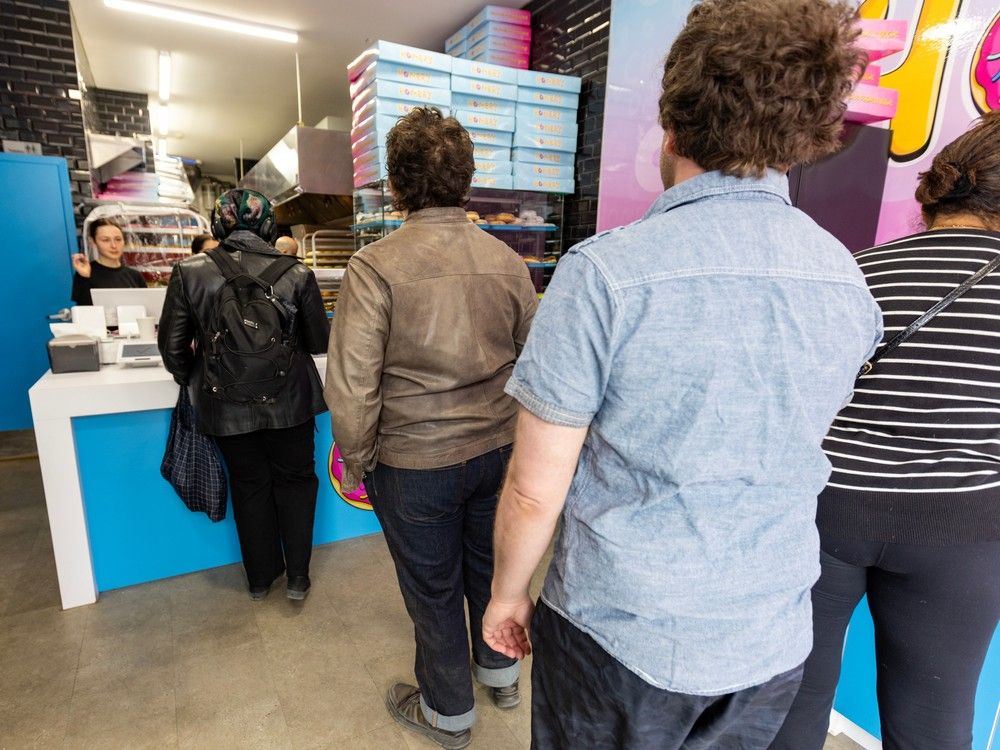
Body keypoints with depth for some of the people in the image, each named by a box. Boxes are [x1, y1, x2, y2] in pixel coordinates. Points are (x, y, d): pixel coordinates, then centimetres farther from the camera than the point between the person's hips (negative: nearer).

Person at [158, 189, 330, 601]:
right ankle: (297, 576, 24)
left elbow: (174, 345, -2)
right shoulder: (296, 274, -10)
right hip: (288, 403, -1)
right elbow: (319, 342, -1)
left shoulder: (190, 272, -7)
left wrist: (192, 380, 18)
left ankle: (260, 578, 35)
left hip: (227, 407, 1)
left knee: (249, 486, 19)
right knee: (295, 480, 18)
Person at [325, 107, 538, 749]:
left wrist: (357, 460, -1)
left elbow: (351, 384, -17)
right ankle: (501, 673, 51)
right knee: (489, 564, 25)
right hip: (497, 450, 4)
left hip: (416, 461, -4)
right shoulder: (508, 261, -4)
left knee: (433, 588, 17)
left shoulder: (377, 266, -16)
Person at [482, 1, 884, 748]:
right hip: (776, 639, 5)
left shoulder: (604, 273, -23)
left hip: (620, 636, -4)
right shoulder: (849, 281, -6)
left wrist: (508, 594, 0)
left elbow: (535, 491, -17)